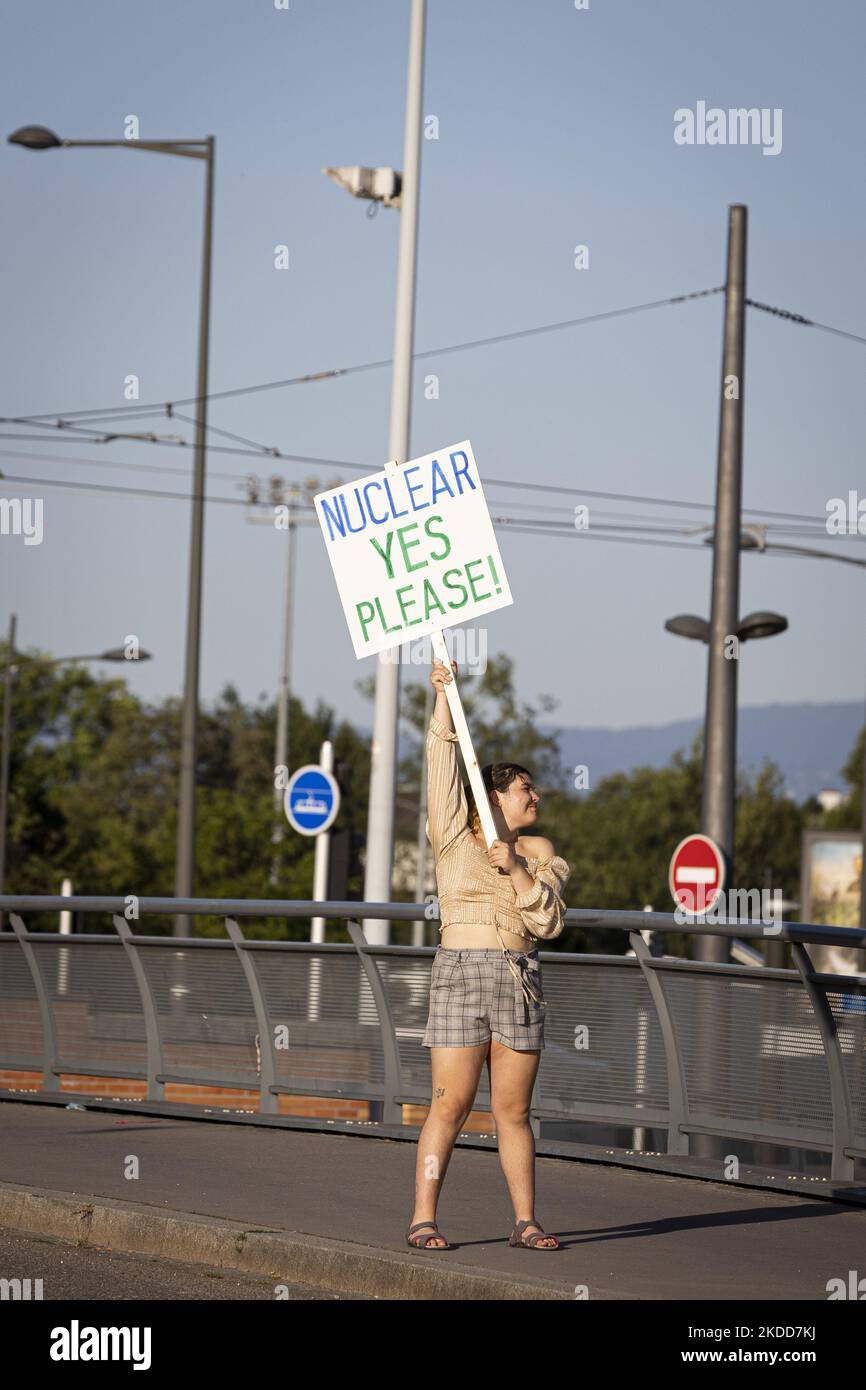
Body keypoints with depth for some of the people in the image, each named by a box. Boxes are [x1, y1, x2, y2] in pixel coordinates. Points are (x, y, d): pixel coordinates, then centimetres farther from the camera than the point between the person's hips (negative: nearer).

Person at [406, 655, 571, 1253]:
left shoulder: (540, 852, 12)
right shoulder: (455, 837, 5)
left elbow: (550, 921, 2)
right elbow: (443, 764, -2)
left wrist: (517, 871, -10)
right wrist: (444, 695, -6)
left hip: (521, 980, 3)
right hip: (462, 974, -3)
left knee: (514, 1110, 5)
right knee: (451, 1106, -7)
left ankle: (525, 1221, 9)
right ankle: (423, 1220, -5)